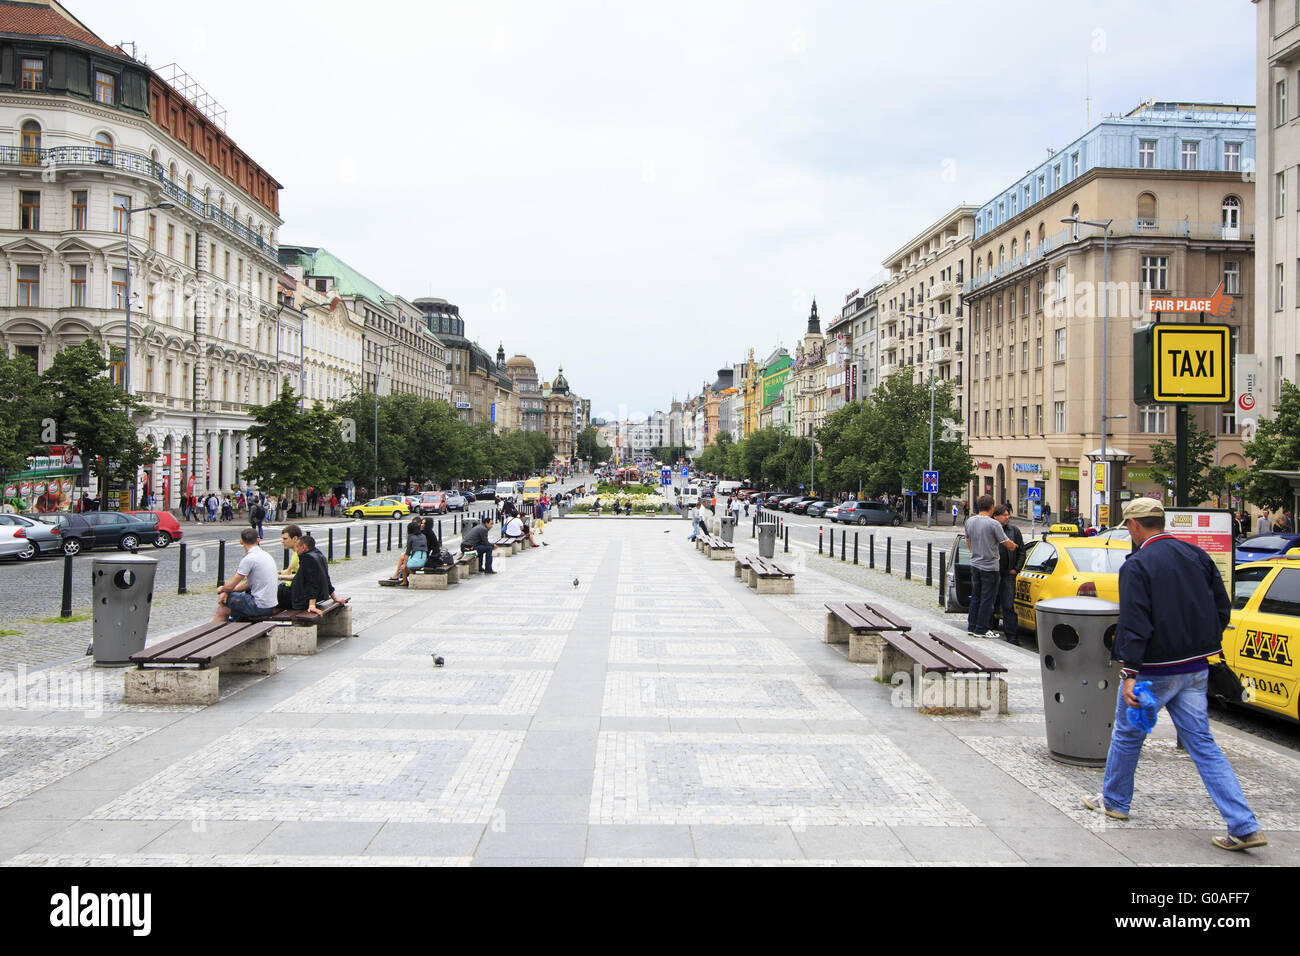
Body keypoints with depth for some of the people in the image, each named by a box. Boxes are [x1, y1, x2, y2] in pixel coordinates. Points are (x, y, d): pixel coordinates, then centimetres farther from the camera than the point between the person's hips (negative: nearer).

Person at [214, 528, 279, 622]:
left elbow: (230, 586, -9)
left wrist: (221, 589, 13)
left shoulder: (248, 559, -16)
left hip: (260, 606, -8)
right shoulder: (266, 555, 13)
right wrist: (226, 591, 8)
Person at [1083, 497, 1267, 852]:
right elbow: (1222, 609, 11)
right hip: (1196, 669, 6)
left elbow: (1134, 625, -21)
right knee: (1202, 743, 9)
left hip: (1154, 670, -6)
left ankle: (1114, 801, 29)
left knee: (1127, 735, 13)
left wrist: (1129, 674, -21)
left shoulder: (1137, 566, -15)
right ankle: (1245, 827, 3)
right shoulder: (1197, 556, 6)